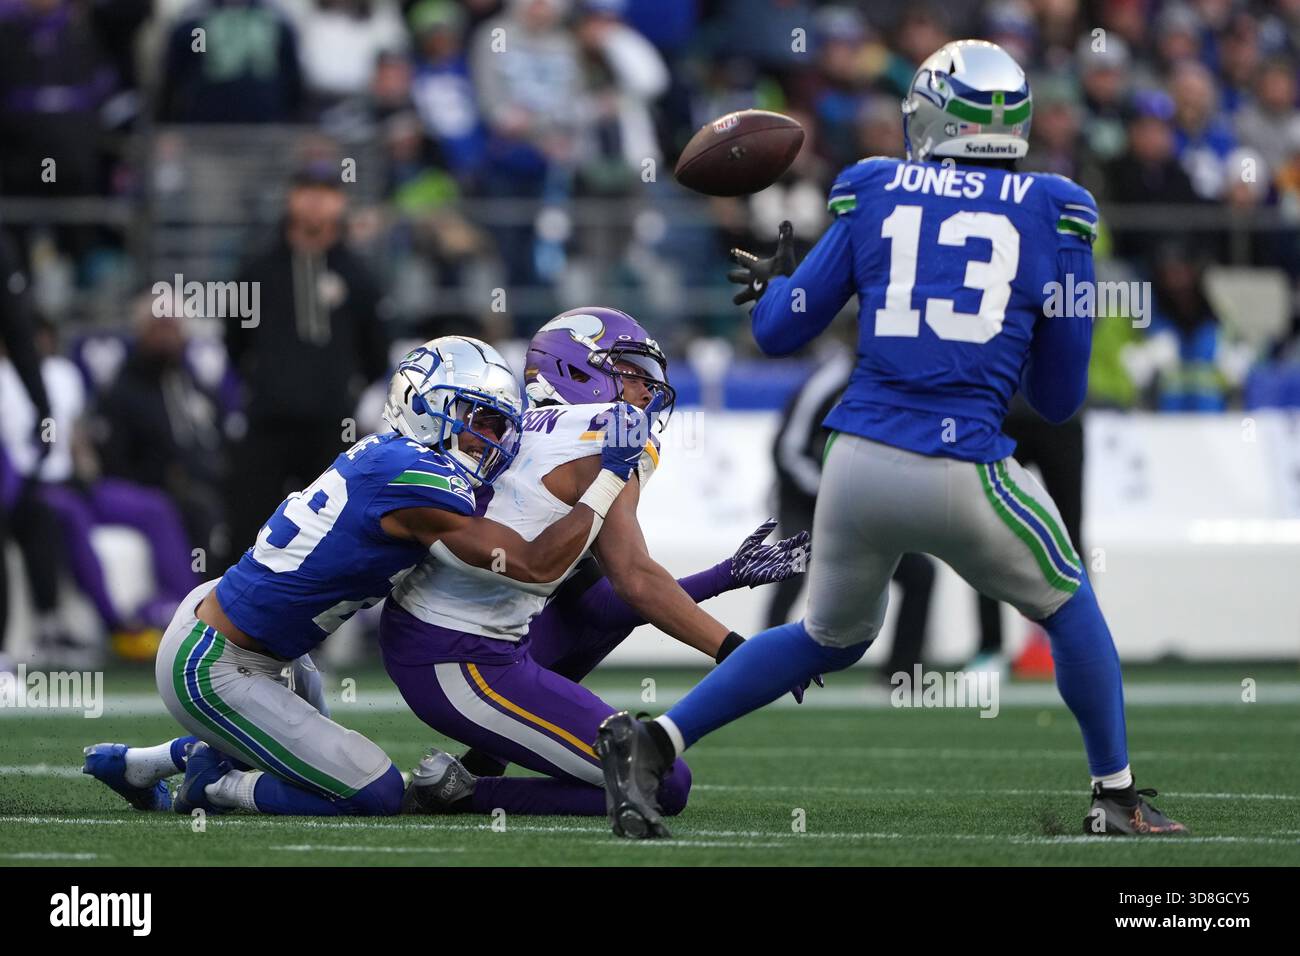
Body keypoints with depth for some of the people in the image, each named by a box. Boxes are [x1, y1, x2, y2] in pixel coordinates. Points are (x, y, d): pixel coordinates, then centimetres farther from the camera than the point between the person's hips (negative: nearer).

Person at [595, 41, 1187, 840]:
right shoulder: (1055, 214, 5)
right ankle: (1118, 800, 27)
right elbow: (1059, 399, 10)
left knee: (831, 638, 27)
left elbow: (779, 331, 13)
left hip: (859, 462, 3)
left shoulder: (875, 193, 9)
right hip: (966, 472, -3)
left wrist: (777, 284, 35)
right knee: (1068, 607, 26)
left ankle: (650, 744, 16)